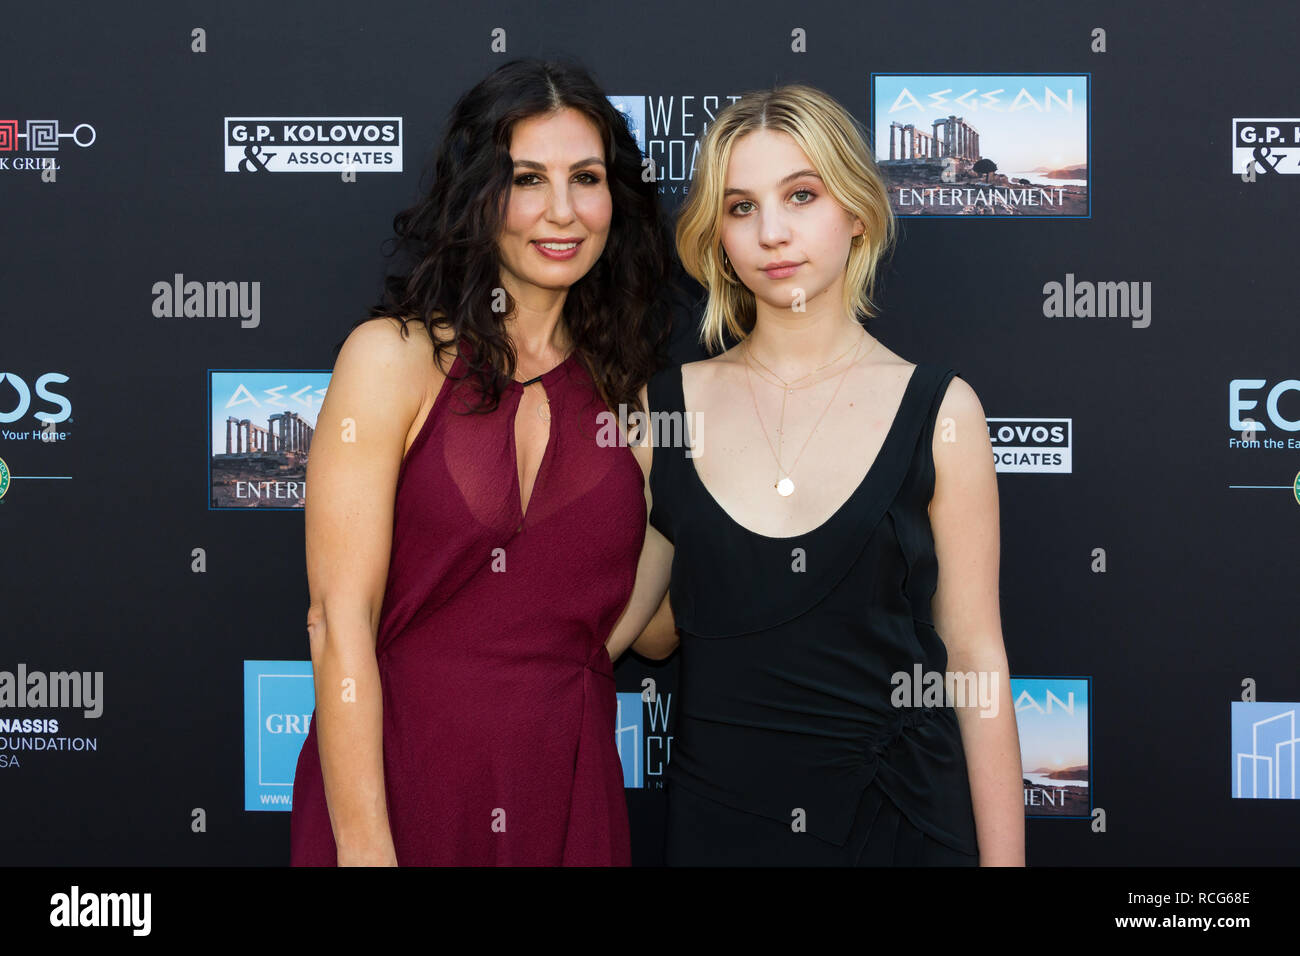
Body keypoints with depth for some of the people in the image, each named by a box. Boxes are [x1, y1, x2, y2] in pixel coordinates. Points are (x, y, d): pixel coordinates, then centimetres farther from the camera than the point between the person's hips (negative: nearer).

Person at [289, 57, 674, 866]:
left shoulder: (624, 390, 5)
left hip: (569, 795, 4)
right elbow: (339, 622, -13)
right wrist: (365, 846, -17)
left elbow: (638, 616, 10)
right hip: (399, 772, -4)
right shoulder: (395, 358, -8)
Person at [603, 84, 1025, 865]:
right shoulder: (670, 406, 1)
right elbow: (654, 630, 10)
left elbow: (974, 655, -4)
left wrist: (1002, 855, -6)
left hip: (895, 814, -1)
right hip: (716, 819, 2)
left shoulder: (939, 411, -5)